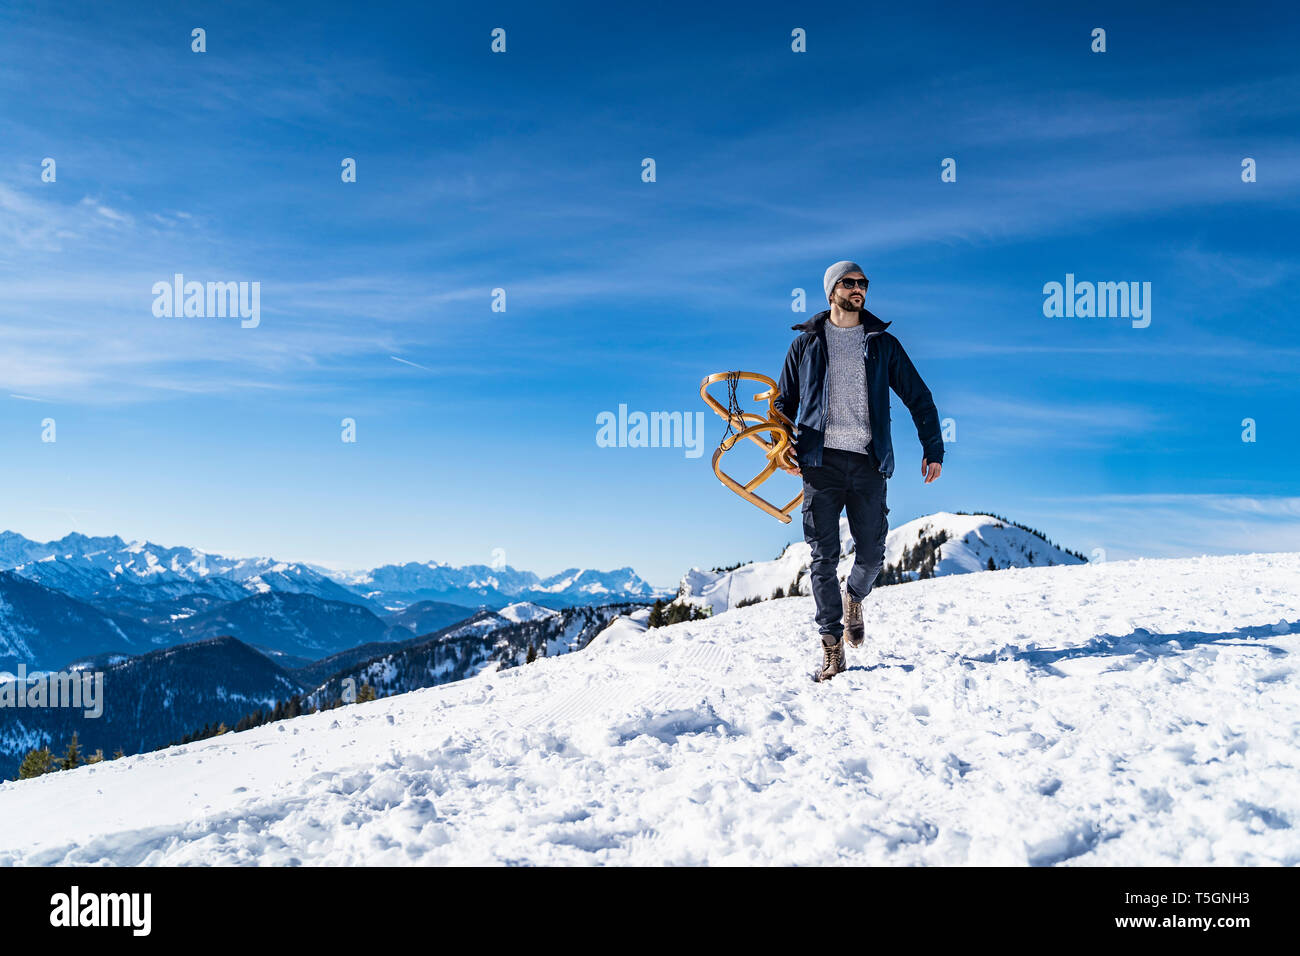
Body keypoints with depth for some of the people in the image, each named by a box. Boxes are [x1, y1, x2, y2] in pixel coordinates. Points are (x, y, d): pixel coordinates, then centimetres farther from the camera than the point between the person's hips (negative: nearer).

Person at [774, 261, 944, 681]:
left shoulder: (883, 343, 12)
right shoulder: (806, 343, 12)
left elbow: (918, 398, 14)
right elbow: (785, 402, 16)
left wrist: (933, 449, 6)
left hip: (867, 461, 1)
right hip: (821, 461, -1)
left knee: (872, 555, 3)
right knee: (824, 556, -3)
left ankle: (854, 598, 36)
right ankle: (832, 644, 5)